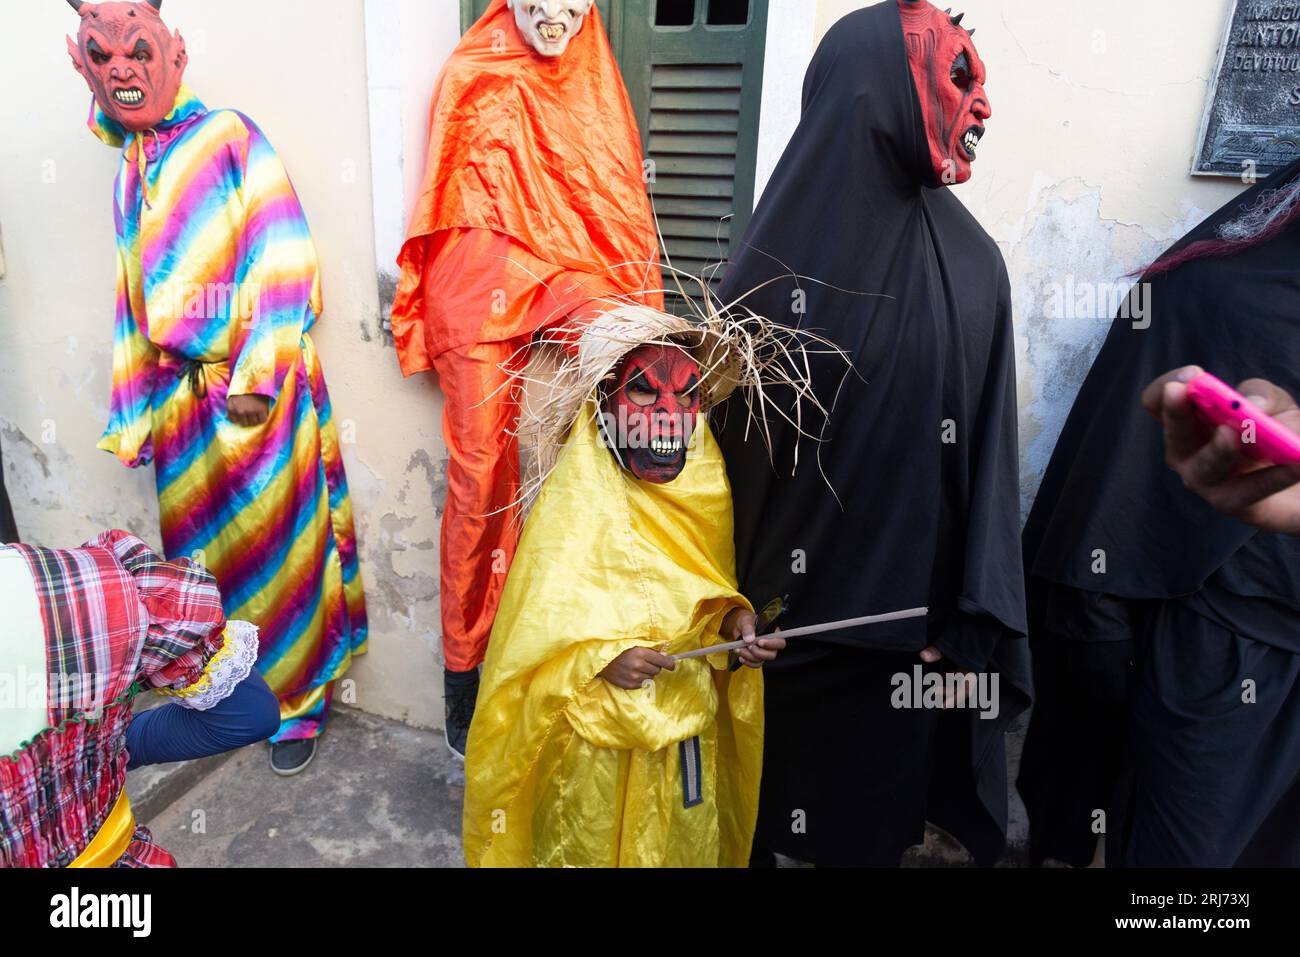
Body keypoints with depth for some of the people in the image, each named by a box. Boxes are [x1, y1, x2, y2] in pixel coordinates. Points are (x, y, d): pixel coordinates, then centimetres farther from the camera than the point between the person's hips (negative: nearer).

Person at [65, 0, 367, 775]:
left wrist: (256, 379, -19)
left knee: (275, 544, 1)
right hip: (182, 398, 7)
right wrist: (134, 413, 17)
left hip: (253, 389, -6)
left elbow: (282, 261, -13)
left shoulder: (230, 138, -2)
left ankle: (299, 698, 18)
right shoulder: (131, 176, 18)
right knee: (201, 547, 13)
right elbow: (135, 304, 20)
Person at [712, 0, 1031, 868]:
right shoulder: (781, 255, -11)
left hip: (911, 608, 3)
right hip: (787, 604, -2)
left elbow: (989, 453, -2)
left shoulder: (973, 265, -1)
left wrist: (977, 619, -4)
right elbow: (732, 434, -8)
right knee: (764, 799, 18)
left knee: (874, 816, 21)